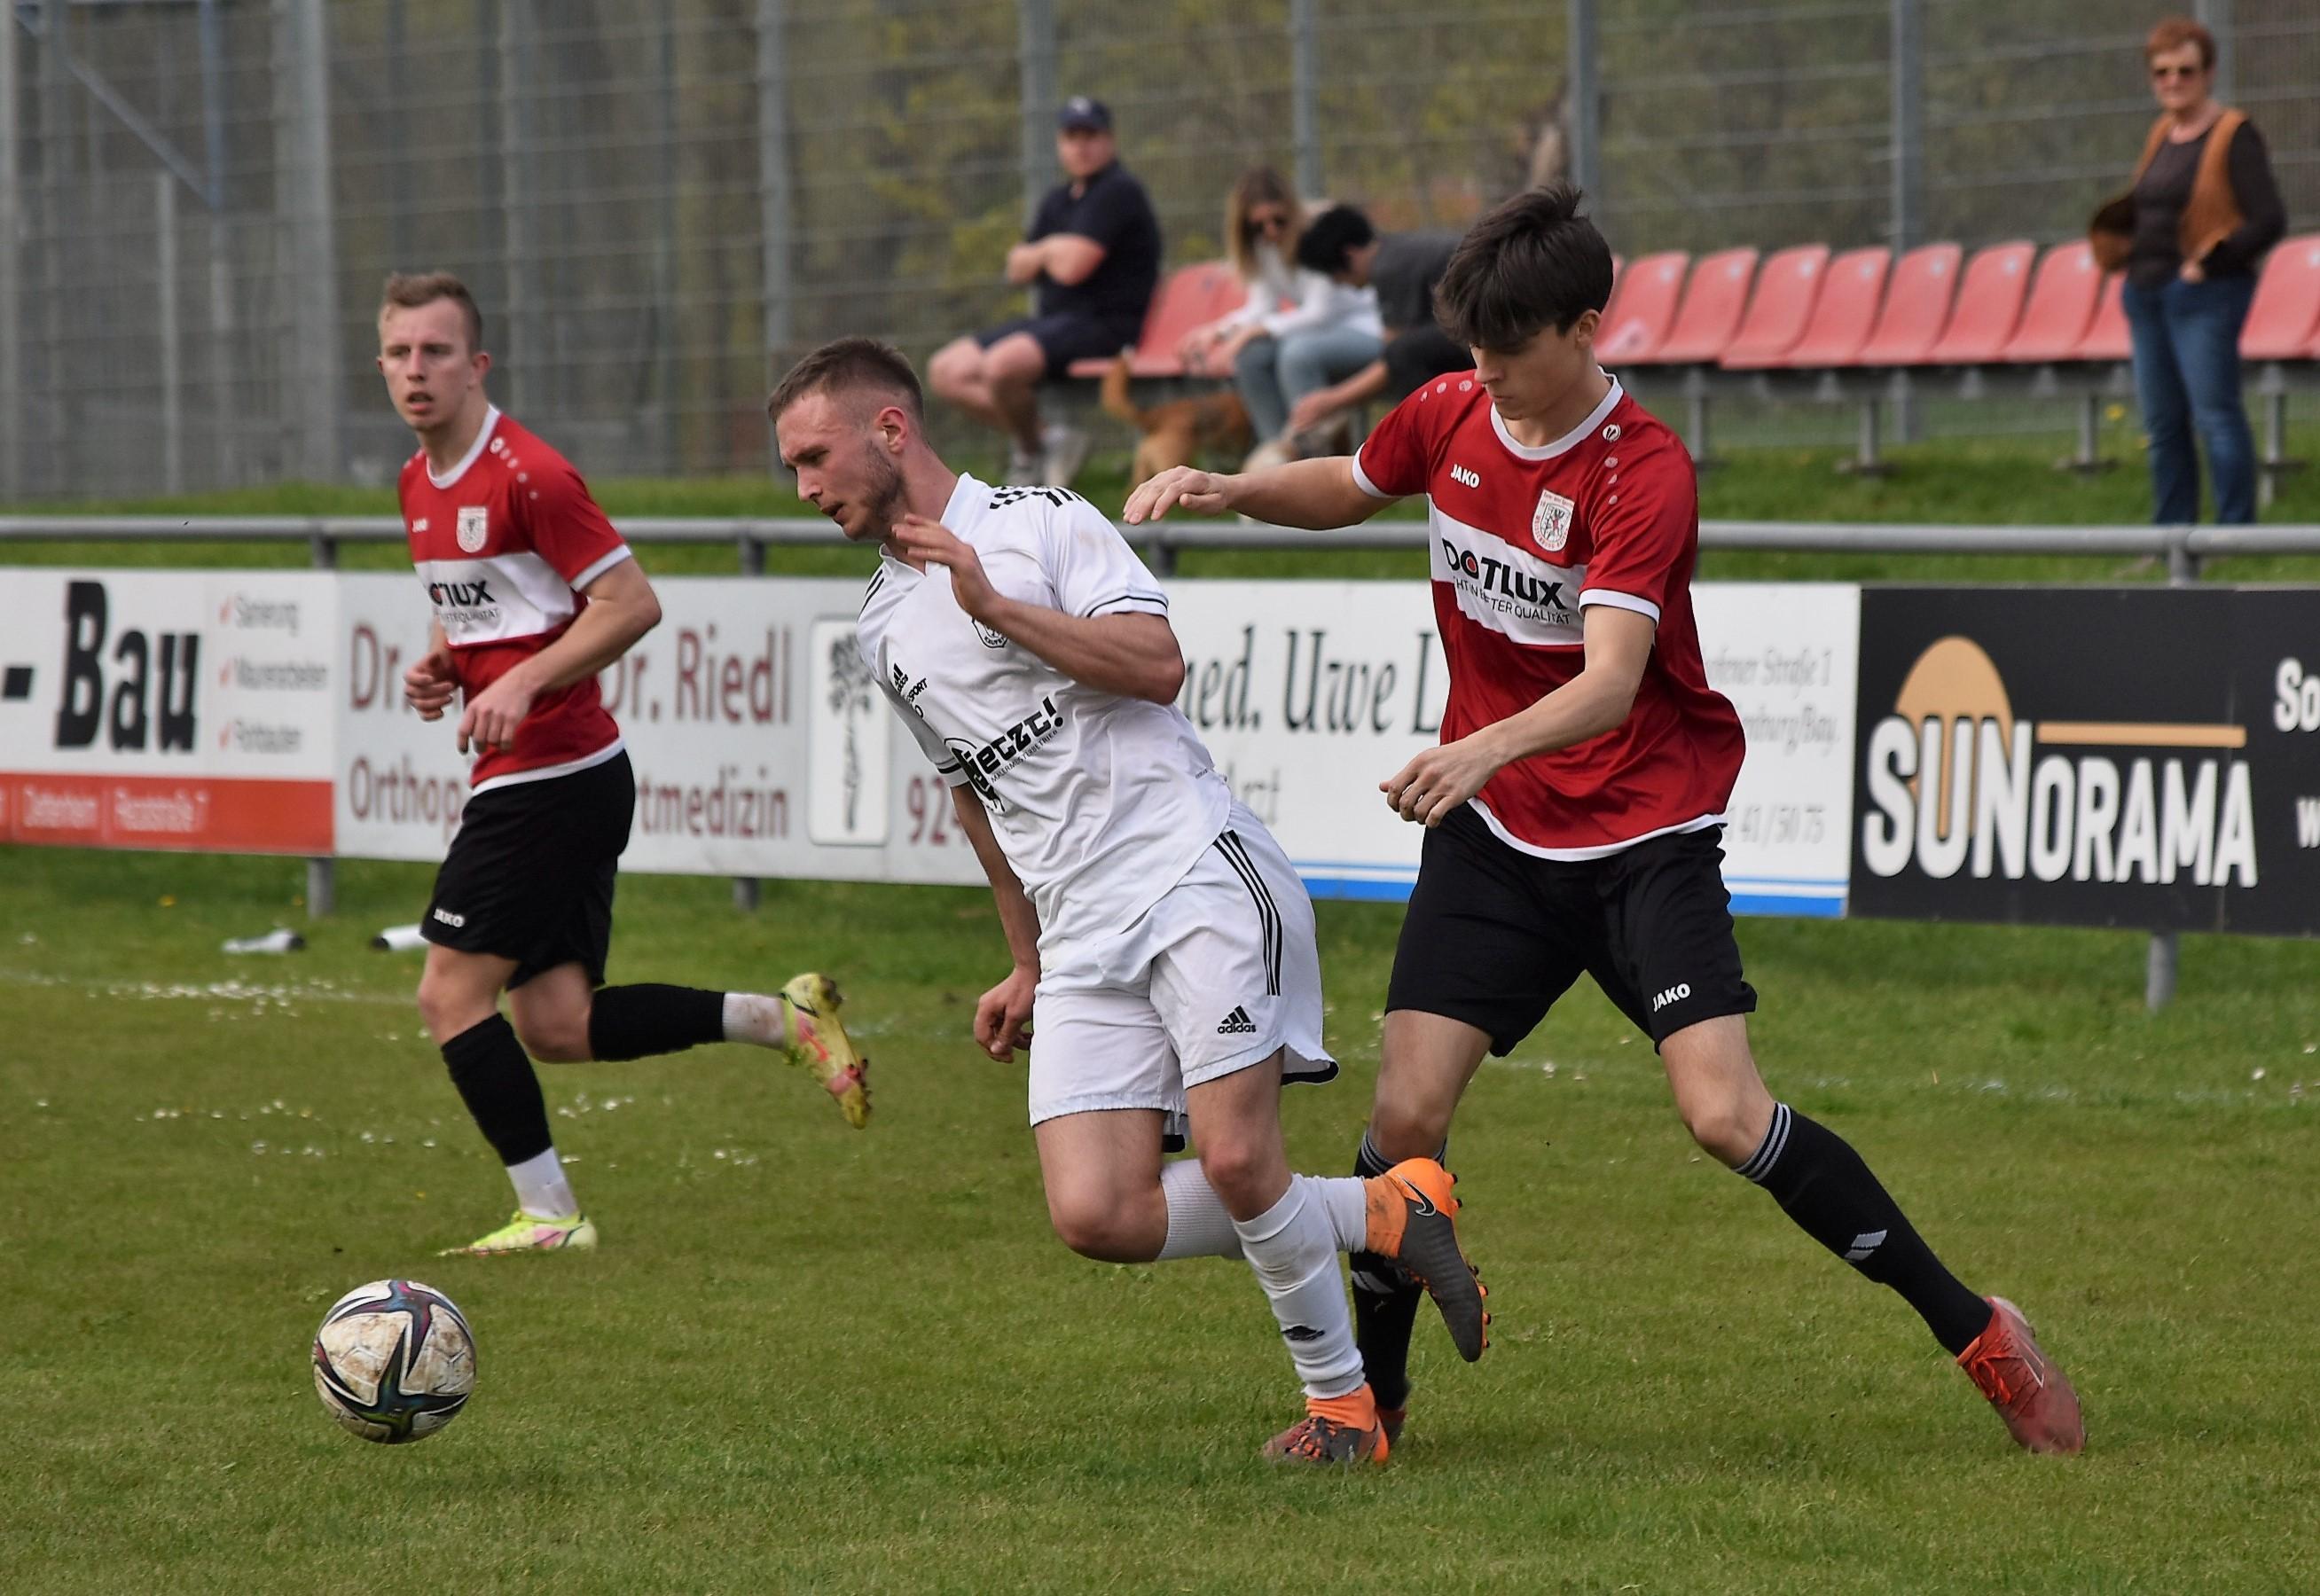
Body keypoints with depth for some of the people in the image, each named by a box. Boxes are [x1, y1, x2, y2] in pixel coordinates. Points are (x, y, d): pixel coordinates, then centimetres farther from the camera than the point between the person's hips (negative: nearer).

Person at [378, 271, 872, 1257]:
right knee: (555, 1027, 6)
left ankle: (547, 1213, -1)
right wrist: (439, 667, 7)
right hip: (522, 780, 9)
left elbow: (631, 602, -16)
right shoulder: (420, 484, 13)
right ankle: (784, 1019, 14)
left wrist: (521, 683, -23)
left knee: (452, 994, -8)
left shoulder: (525, 475, -15)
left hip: (550, 779, -9)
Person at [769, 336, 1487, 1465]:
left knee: (1235, 1161, -18)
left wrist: (995, 606, -15)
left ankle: (1341, 1400, 5)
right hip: (1084, 938, 6)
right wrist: (1029, 965, 31)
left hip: (1195, 873, -6)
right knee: (1095, 1215, -11)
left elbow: (1158, 664, -14)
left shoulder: (1042, 524, -1)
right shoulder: (882, 630, 20)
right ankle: (1384, 1215, 5)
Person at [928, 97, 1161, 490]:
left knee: (1001, 365, -34)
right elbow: (1017, 269, 17)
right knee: (947, 371, 1)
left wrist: (1042, 253, 3)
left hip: (1104, 323, -10)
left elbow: (1072, 267, -20)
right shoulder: (1059, 199, 19)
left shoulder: (1118, 193, -11)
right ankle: (1045, 439, -2)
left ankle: (1031, 452, -8)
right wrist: (1054, 251, -4)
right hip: (1053, 321, 10)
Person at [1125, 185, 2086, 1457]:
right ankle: (1371, 1385, 12)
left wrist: (1485, 749, -49)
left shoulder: (1645, 475, -20)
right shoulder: (1447, 417, -2)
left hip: (1644, 833, -5)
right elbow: (1347, 490, 21)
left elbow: (1609, 685, -31)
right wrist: (1228, 489, 2)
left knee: (1728, 1119, -16)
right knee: (1407, 1113, -8)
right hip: (1492, 830, 5)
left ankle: (1972, 1331, -2)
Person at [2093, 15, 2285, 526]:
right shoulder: (2162, 135, 15)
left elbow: (2268, 221, -15)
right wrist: (2121, 237, 8)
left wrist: (2209, 264, -16)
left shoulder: (2234, 136, -8)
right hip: (2148, 293, 8)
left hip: (2204, 294, -8)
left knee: (2216, 415, -10)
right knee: (2162, 422, 10)